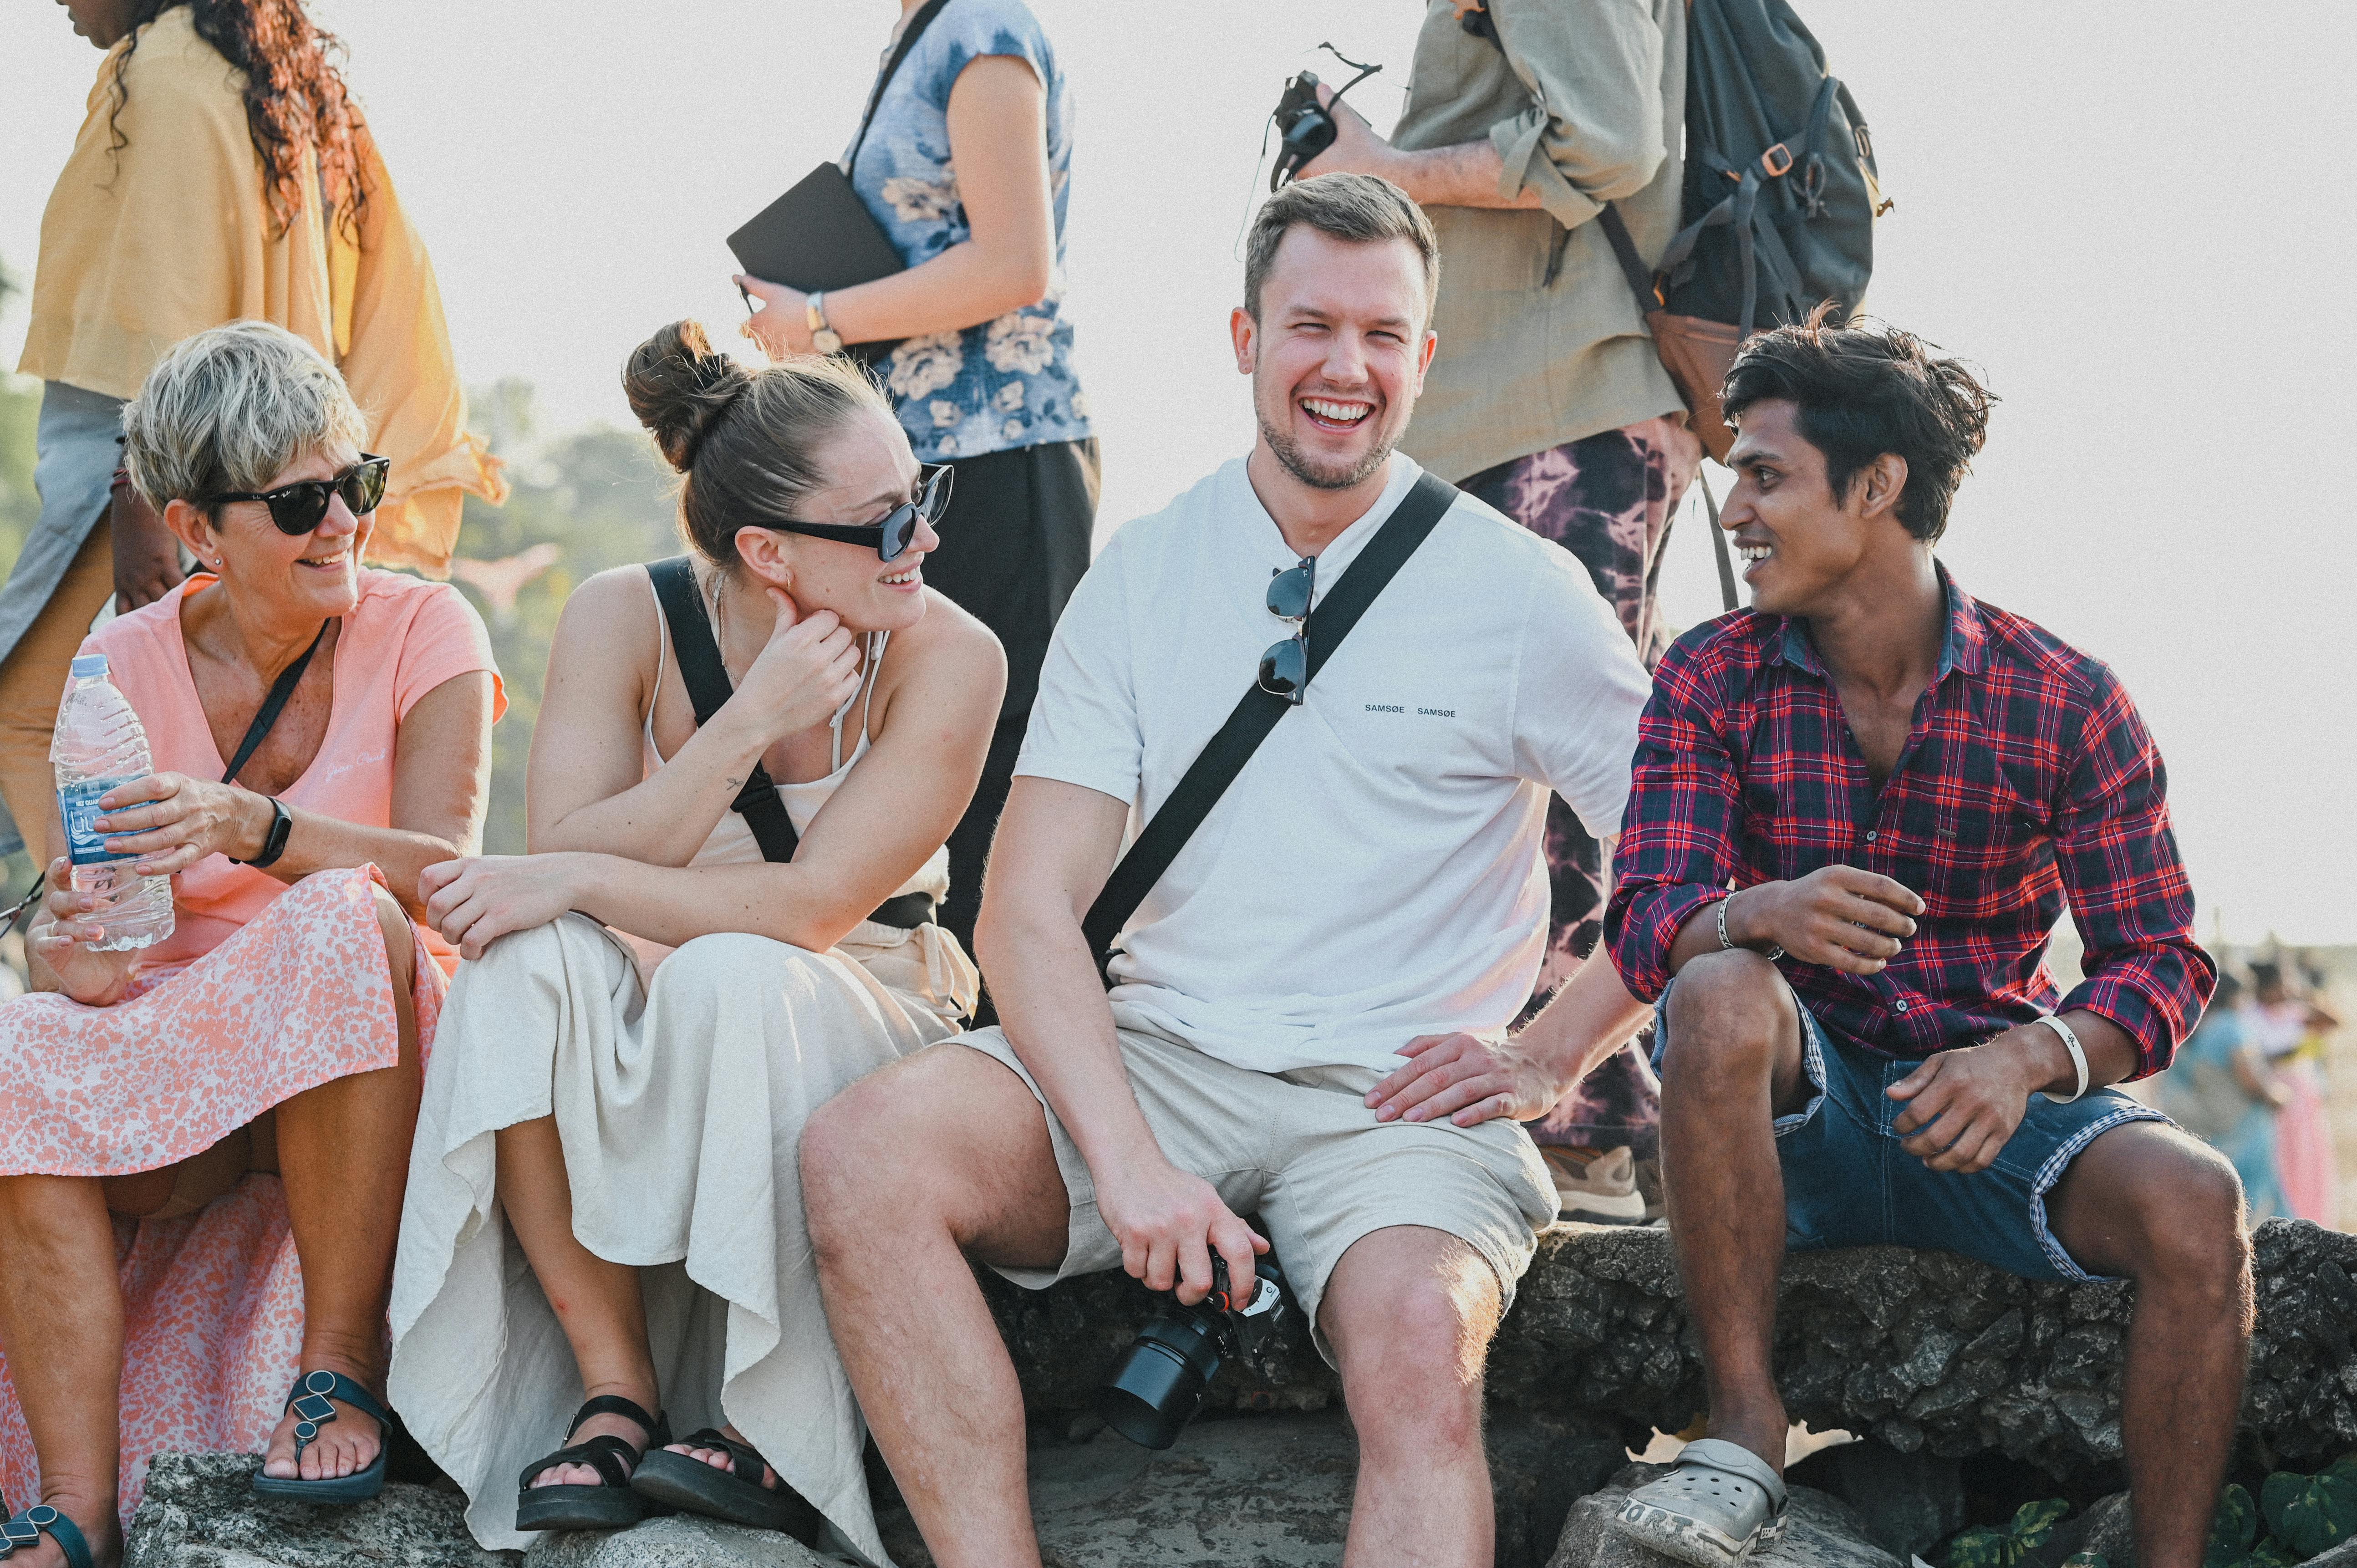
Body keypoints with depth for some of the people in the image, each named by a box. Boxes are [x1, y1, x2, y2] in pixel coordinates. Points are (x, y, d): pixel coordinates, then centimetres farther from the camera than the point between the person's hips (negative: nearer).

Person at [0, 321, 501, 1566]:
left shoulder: (421, 633, -4)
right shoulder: (124, 664, 2)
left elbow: (447, 876, -17)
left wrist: (255, 829, -34)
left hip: (373, 1055, -2)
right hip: (168, 1067, 2)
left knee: (341, 918, -34)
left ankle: (340, 1368, -25)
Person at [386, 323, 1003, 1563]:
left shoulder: (947, 658, -17)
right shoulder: (627, 619, -10)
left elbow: (813, 908, -24)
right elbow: (570, 852, -19)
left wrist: (579, 880, -25)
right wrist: (748, 725, -29)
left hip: (861, 1013, -2)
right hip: (639, 1042, 2)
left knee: (734, 971, -36)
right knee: (528, 956, -30)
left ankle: (782, 1422, -22)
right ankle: (615, 1386, -23)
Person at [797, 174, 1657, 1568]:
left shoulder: (1519, 592, 3)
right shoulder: (1141, 580, 8)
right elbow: (1031, 912, 0)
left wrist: (1553, 1056, -2)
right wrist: (1127, 1161, -15)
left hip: (1397, 1091, -2)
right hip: (1160, 1056, 3)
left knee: (1418, 1338, -36)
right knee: (864, 1154, -25)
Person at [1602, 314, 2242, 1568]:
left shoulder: (2065, 702, -5)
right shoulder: (1714, 683, -2)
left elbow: (2160, 960, -6)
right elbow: (1645, 927, -13)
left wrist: (2030, 1058, -29)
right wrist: (1760, 915, -38)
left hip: (1981, 1096, 0)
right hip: (1796, 1105, 1)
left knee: (2192, 1204, -29)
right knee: (1720, 996, -33)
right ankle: (1744, 1433, -25)